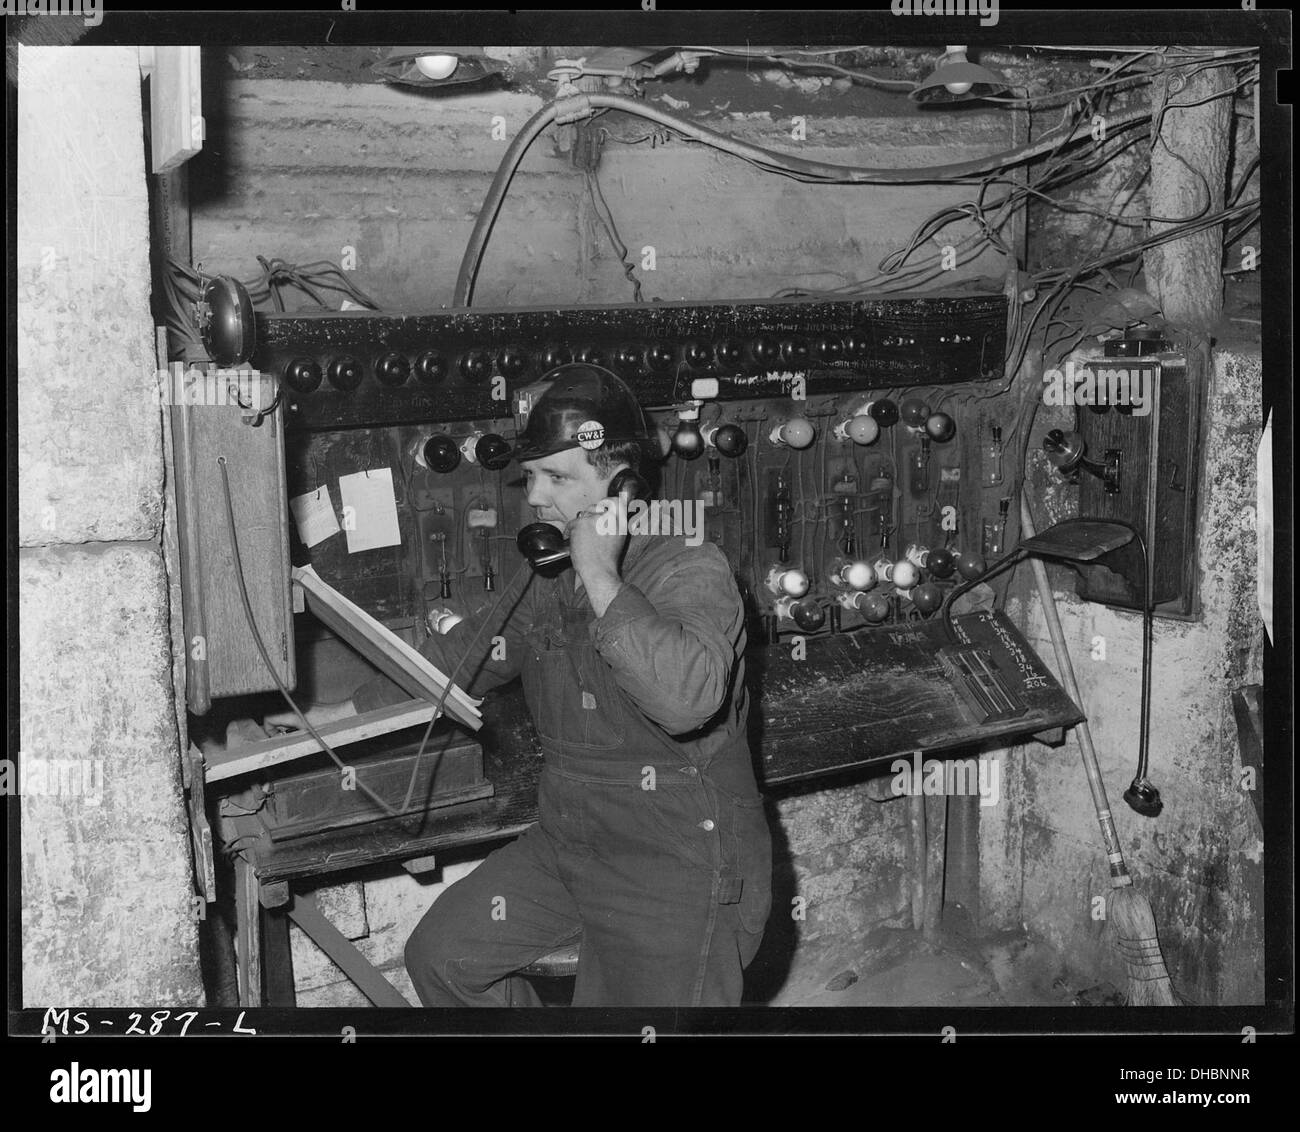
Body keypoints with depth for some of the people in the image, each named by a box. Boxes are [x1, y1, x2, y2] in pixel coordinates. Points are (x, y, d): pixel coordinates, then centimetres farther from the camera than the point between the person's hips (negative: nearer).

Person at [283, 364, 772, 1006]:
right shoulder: (548, 576, 5)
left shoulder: (691, 569, -20)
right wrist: (342, 714, 16)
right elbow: (463, 654, 19)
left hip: (677, 871, -8)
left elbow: (687, 698, -39)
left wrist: (602, 579, -33)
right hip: (567, 844, 8)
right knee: (441, 954, 8)